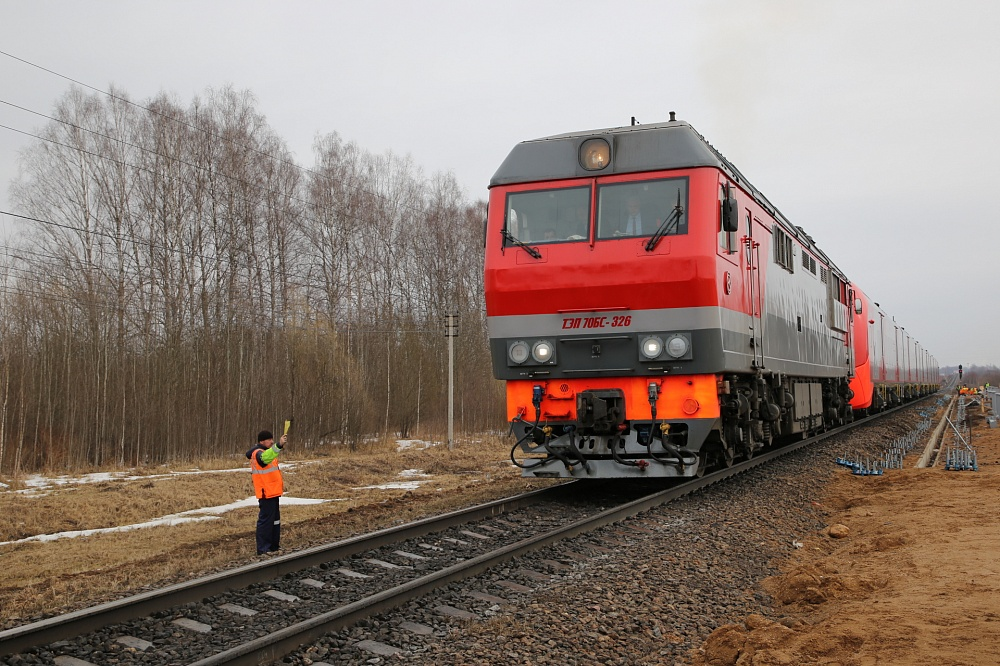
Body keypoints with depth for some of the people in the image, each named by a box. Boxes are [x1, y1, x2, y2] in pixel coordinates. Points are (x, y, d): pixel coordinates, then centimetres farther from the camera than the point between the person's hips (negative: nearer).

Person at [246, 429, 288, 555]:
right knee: (266, 520, -8)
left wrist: (280, 483, 18)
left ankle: (274, 546, 26)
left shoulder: (264, 452, 17)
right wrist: (279, 445, -57)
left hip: (273, 492, 11)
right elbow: (266, 457, -42)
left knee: (275, 519, 17)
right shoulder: (258, 453, -16)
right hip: (266, 493, -11)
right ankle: (263, 549, -5)